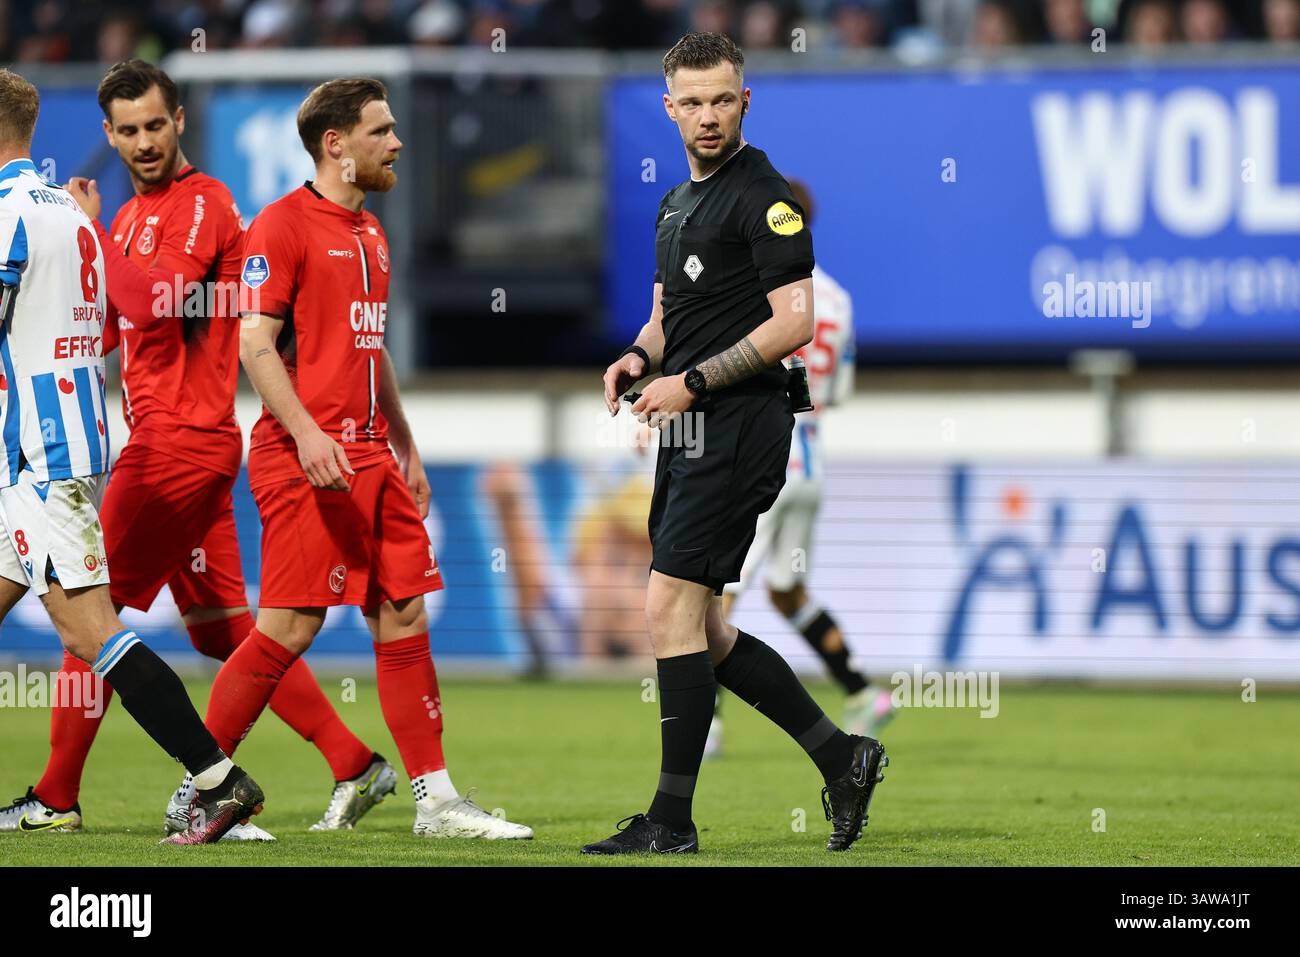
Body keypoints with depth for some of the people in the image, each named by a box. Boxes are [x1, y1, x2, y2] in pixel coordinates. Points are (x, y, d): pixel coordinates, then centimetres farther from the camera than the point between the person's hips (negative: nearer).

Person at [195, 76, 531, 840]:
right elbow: (256, 342, -14)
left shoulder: (369, 232, 18)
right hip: (306, 459, -8)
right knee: (291, 626, -9)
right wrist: (305, 432, -24)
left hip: (371, 456, 8)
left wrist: (405, 447, 24)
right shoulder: (284, 225, -8)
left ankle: (436, 799, 7)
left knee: (404, 617, 5)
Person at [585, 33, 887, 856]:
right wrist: (640, 357, 5)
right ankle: (839, 755, 19)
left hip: (738, 424, -10)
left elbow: (794, 322, -17)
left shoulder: (763, 196, -10)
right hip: (693, 432, 10)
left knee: (671, 608, -12)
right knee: (700, 631, 10)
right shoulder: (678, 202, 18)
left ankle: (672, 821, -8)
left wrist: (692, 382, -18)